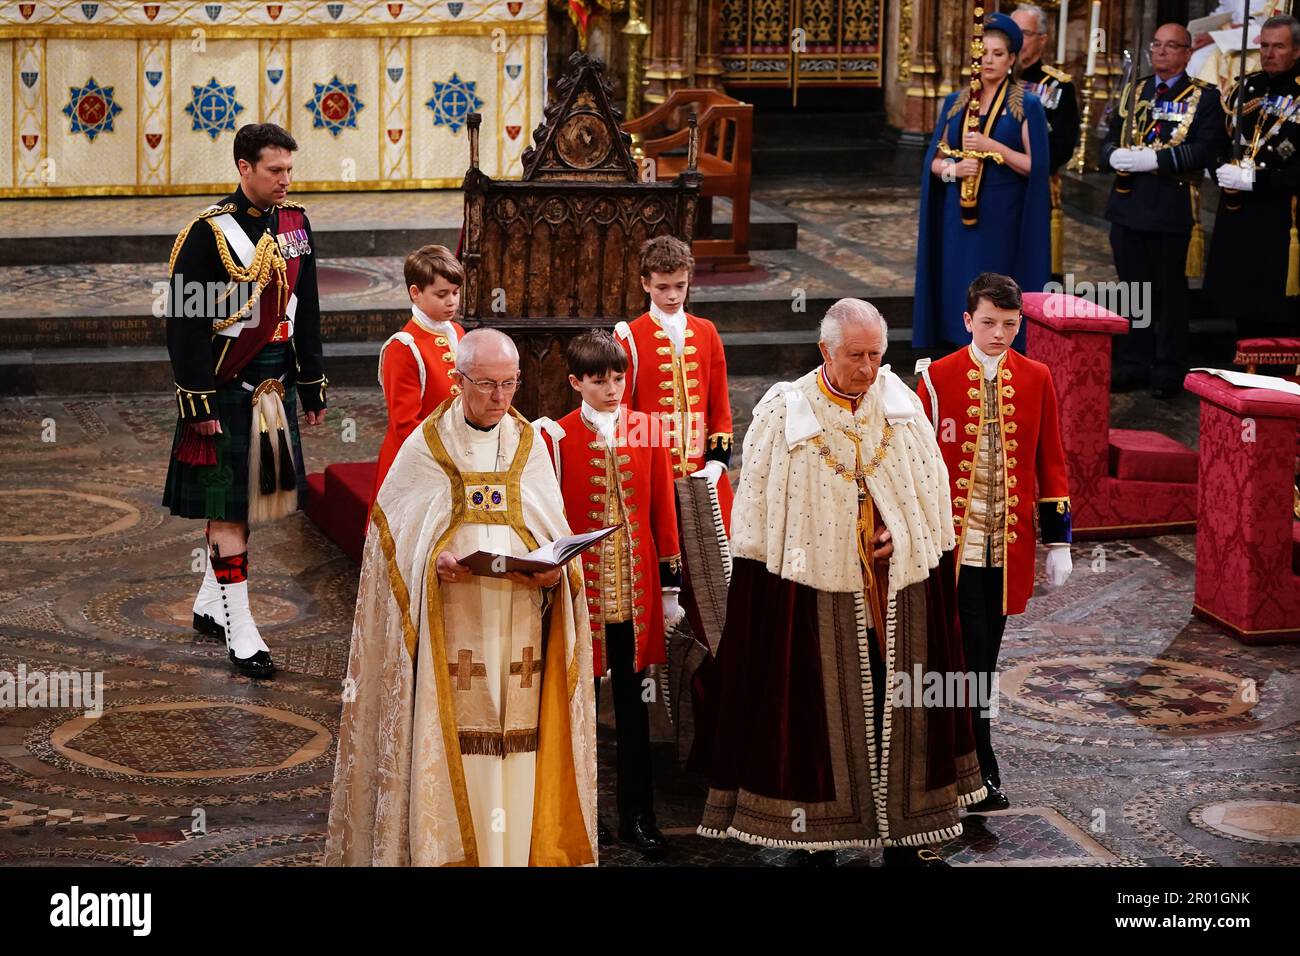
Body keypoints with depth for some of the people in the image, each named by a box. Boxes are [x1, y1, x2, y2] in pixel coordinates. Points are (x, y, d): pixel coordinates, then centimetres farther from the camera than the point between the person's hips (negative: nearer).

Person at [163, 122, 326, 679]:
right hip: (227, 388, -7)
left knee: (252, 497, 14)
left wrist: (313, 387, 15)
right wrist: (199, 403, -16)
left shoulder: (294, 224, 8)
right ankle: (239, 631, 1)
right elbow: (184, 324, -13)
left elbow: (306, 314, 16)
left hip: (277, 387, 7)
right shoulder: (208, 232, -13)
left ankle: (210, 603, 30)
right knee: (226, 507, -3)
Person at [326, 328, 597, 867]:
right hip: (450, 632, -3)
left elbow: (555, 534, 12)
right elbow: (397, 537, 2)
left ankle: (518, 852, 8)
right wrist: (436, 560, -17)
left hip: (518, 631, 3)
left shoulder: (530, 447, 11)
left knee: (518, 738, 1)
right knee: (451, 748, -6)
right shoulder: (425, 448, 2)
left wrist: (553, 569, -9)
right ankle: (443, 850, 2)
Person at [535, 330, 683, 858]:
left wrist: (670, 585, 7)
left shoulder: (647, 430, 3)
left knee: (632, 701, 8)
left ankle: (637, 814, 15)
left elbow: (663, 509, 6)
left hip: (635, 590, 2)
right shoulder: (557, 436, -5)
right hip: (579, 586, -2)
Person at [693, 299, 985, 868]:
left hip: (898, 588, 3)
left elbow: (934, 491, 11)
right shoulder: (783, 411, -6)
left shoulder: (900, 403, 3)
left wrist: (903, 531, -5)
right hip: (816, 591, -3)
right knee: (818, 714, 3)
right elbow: (757, 509, -4)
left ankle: (907, 835, 20)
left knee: (900, 710, 9)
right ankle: (815, 841, 13)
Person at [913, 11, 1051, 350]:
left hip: (1001, 218, -4)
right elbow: (934, 160, 11)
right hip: (959, 216, 4)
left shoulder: (1027, 105, -2)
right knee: (957, 294, 2)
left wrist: (992, 147, -18)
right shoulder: (955, 103, 10)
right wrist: (954, 169, -11)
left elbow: (1036, 166, -7)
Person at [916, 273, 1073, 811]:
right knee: (971, 655, -7)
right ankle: (981, 775, -3)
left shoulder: (1036, 379, 4)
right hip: (955, 540, -3)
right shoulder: (937, 378, -5)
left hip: (1010, 541, 3)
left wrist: (1059, 543, 6)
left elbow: (1050, 463, 7)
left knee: (985, 651, 12)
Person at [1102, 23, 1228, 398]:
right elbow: (1110, 140, 13)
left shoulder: (1205, 98, -1)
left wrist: (1153, 159, -22)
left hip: (1171, 211, -5)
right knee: (1133, 289, 11)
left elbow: (1204, 150, -13)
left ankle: (1169, 371, 10)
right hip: (1128, 207, 5)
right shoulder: (1134, 92, 15)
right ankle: (1133, 363, 20)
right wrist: (1115, 156, -11)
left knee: (1171, 293, 3)